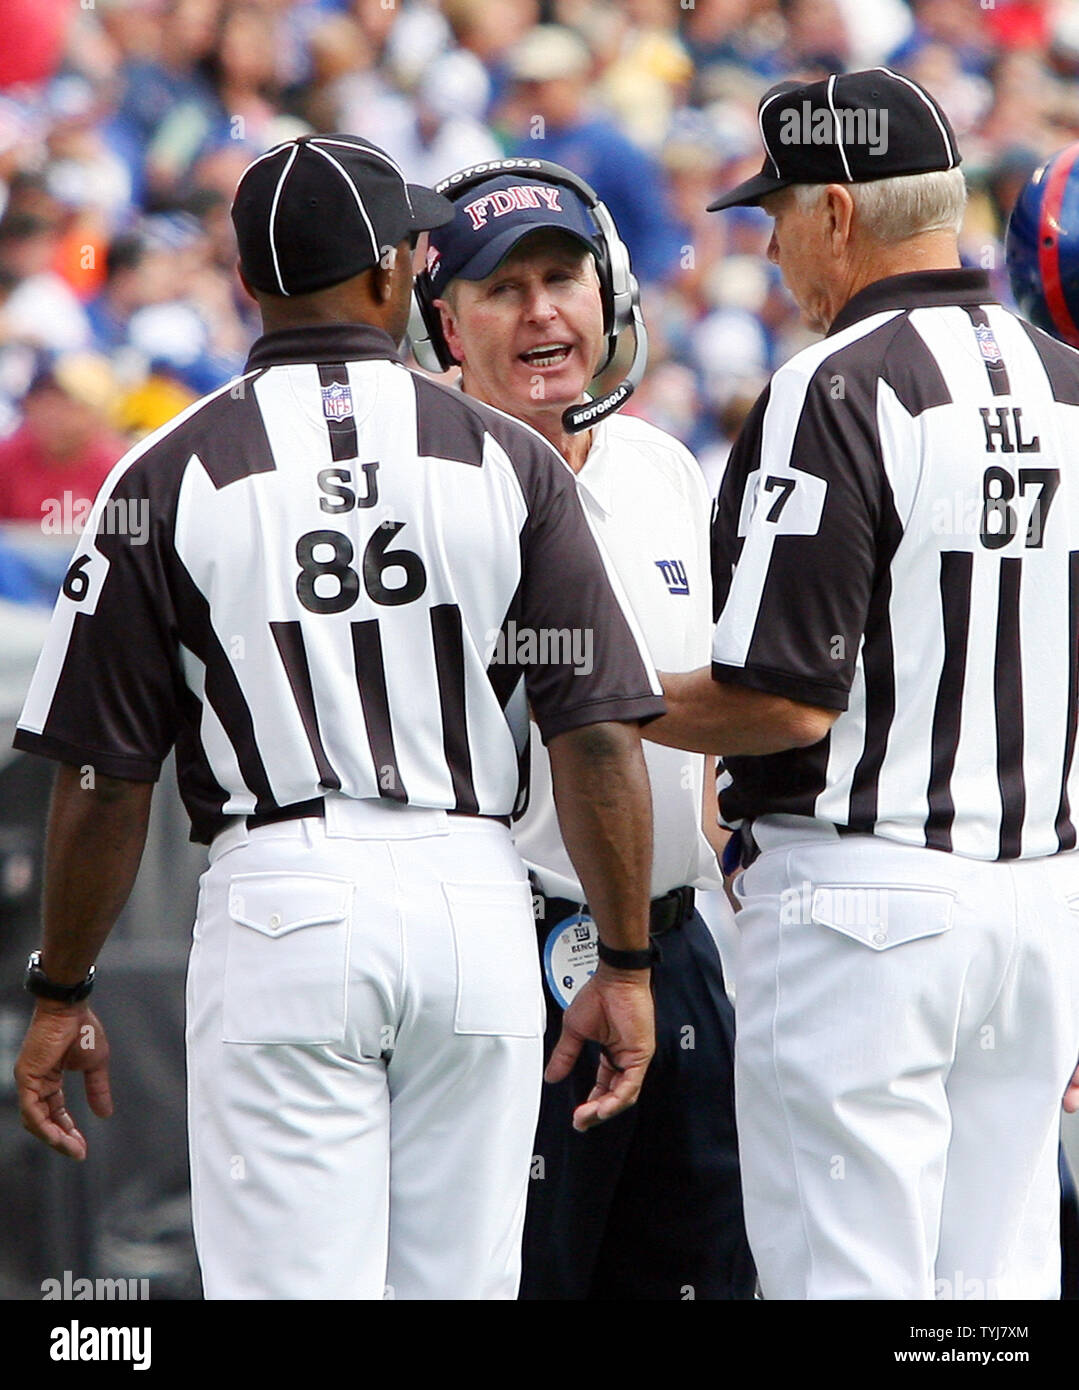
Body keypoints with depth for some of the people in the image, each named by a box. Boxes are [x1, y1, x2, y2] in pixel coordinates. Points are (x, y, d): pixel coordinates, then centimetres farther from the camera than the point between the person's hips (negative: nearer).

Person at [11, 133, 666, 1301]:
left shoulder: (169, 477, -1)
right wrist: (623, 966, 6)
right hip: (475, 901, 2)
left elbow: (103, 778, 0)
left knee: (293, 1290, -3)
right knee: (457, 1285, 9)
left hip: (281, 904, -2)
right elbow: (599, 735, -1)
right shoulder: (505, 462, 3)